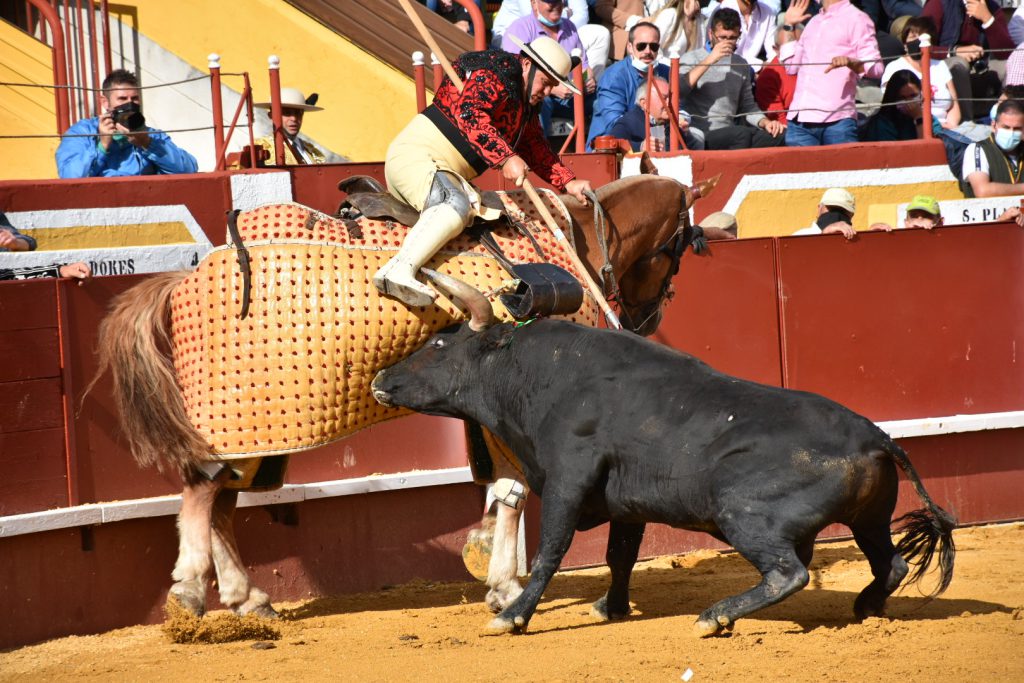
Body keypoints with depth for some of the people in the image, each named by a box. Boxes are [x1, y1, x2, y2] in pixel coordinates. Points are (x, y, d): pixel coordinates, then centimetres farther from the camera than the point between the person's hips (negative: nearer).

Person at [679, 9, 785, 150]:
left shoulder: (741, 64, 19)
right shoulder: (692, 58, 2)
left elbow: (747, 105, 24)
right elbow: (677, 91, -17)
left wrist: (765, 122, 3)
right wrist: (709, 61, -19)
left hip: (729, 134, 5)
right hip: (700, 135, -5)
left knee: (776, 135, -20)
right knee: (742, 134, -34)